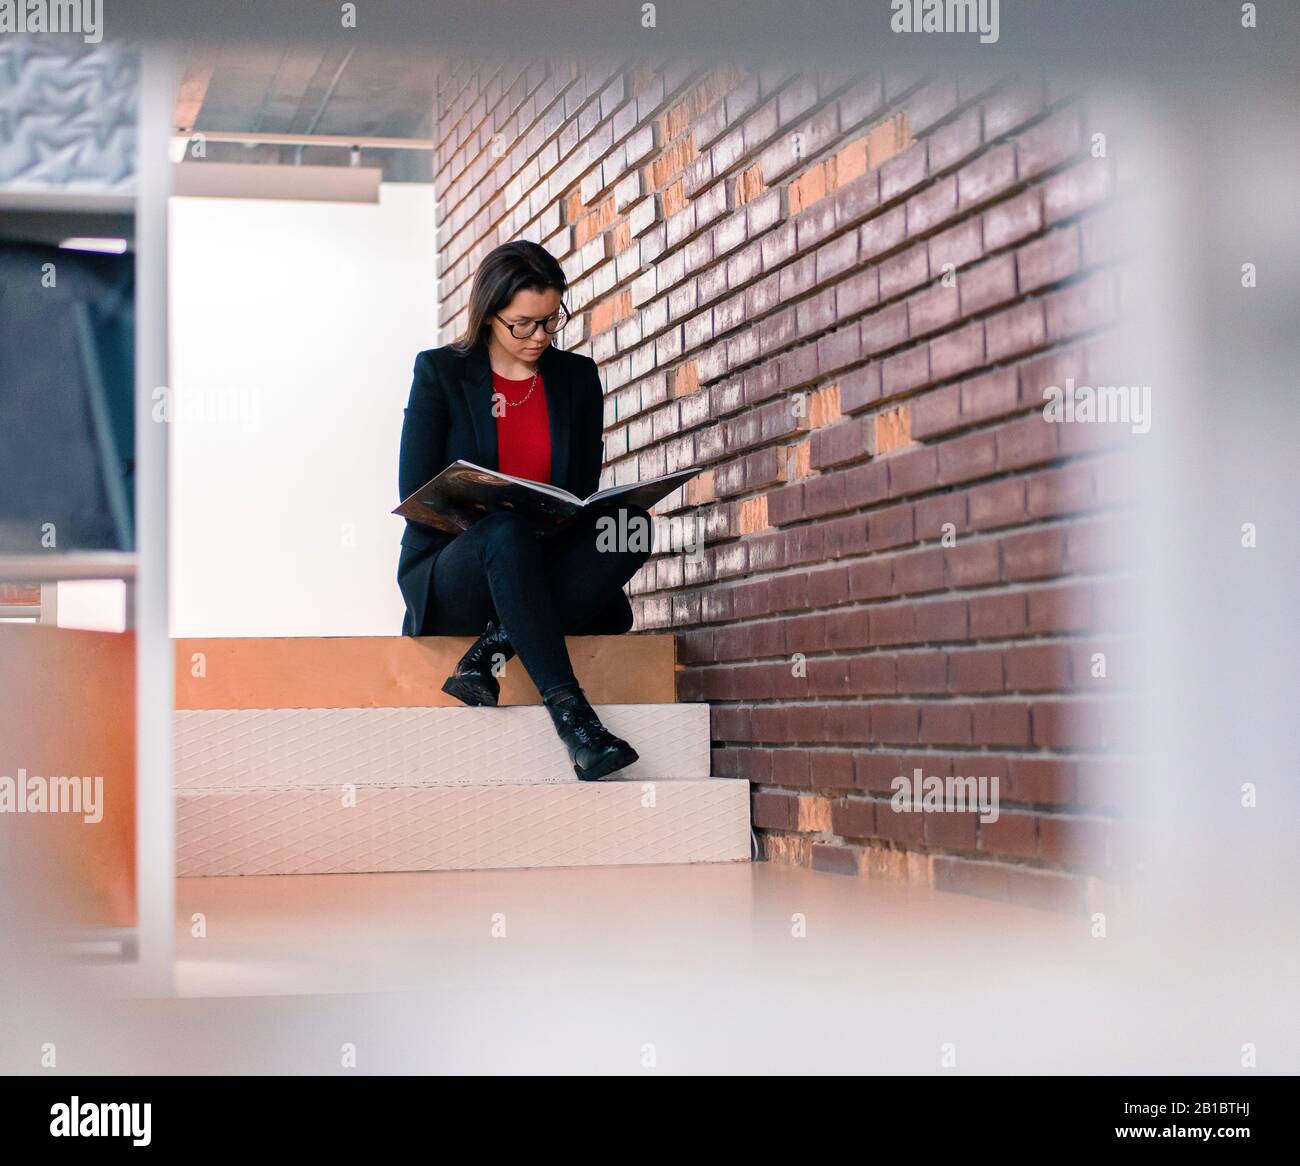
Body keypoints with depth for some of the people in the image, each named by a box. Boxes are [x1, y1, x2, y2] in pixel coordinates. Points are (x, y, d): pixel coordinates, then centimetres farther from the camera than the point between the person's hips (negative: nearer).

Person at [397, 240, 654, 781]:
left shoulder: (578, 377, 12)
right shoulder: (440, 372, 2)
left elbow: (584, 496, 11)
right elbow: (417, 499, -4)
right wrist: (495, 527, -21)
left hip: (542, 573, 3)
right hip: (450, 583, -3)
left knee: (630, 524, -27)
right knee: (506, 531, -38)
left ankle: (492, 650, -32)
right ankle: (568, 711, -46)